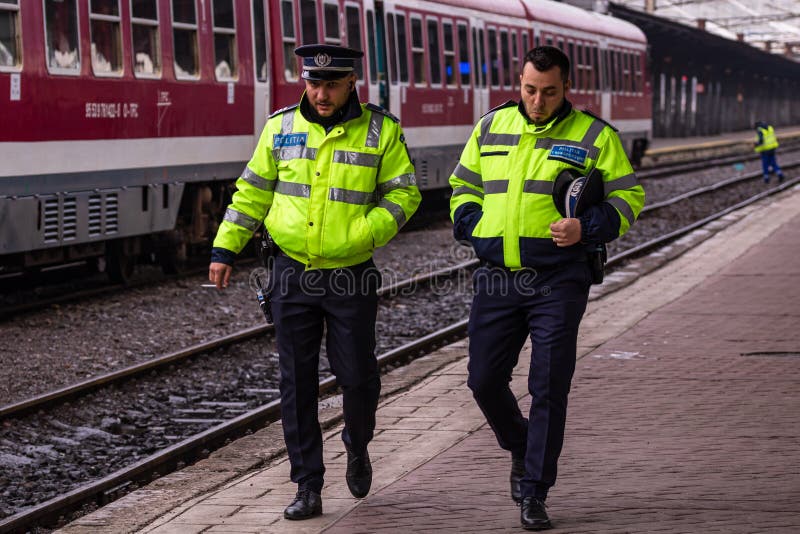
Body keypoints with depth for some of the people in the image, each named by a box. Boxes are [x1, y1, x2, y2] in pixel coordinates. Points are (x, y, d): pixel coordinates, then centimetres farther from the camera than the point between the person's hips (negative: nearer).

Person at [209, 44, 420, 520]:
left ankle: (358, 448, 34)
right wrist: (225, 248, 8)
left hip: (352, 275, -2)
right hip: (293, 273, 2)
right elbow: (252, 191, 11)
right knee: (297, 383, 2)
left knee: (358, 376, 2)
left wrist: (365, 233, -18)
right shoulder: (281, 127, 4)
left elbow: (403, 193, -2)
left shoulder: (381, 131, -3)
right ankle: (308, 488, 9)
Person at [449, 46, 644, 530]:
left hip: (558, 278, -4)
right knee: (484, 379, 4)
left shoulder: (594, 136, 0)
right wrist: (473, 225, 2)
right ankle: (521, 449, 33)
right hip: (497, 276, 4)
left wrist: (586, 227, -16)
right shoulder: (491, 128, 10)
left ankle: (534, 494, 6)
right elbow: (463, 185, 22)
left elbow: (628, 197, 1)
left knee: (549, 387, -3)